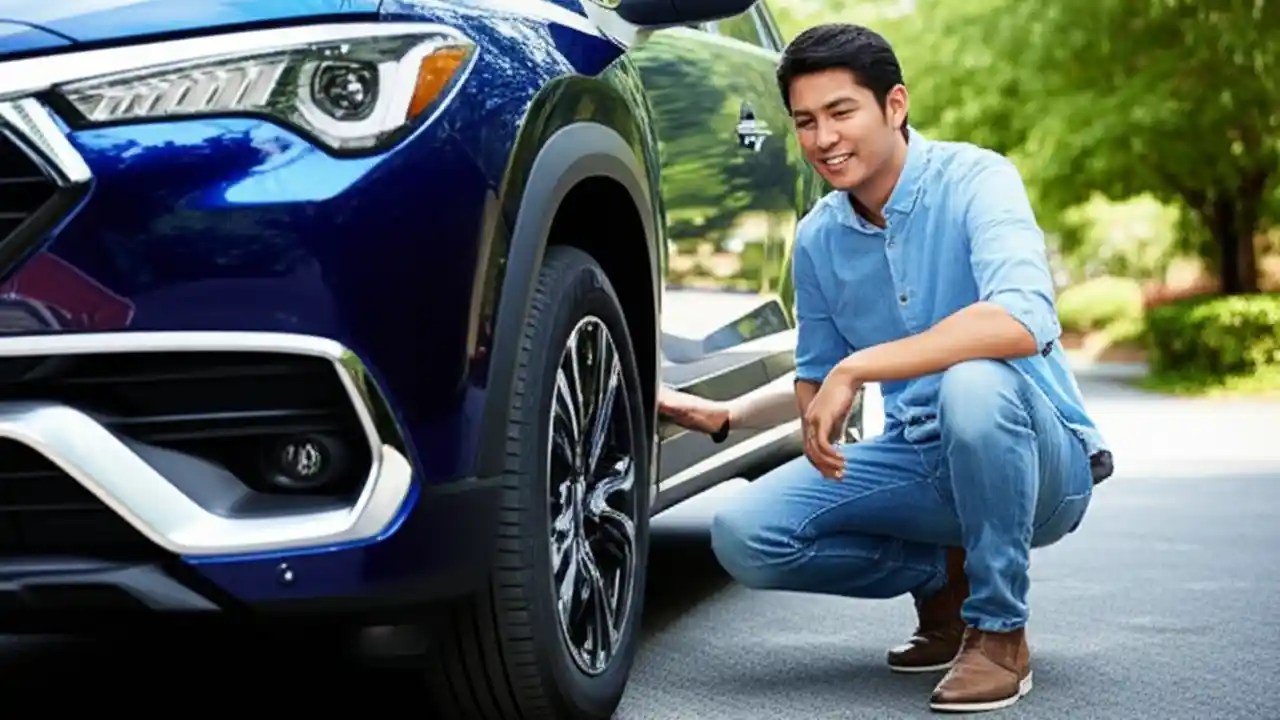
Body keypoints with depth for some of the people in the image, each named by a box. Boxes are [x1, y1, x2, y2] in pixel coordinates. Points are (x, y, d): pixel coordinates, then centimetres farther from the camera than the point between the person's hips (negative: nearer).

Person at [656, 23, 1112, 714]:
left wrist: (856, 369, -33)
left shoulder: (974, 179, -15)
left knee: (972, 381, -39)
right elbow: (815, 378, 20)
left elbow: (1025, 320, -35)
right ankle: (943, 576, 8)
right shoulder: (818, 237, 4)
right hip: (919, 463, 6)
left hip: (1043, 461, -5)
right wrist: (724, 414, 3)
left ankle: (1000, 631, -17)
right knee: (744, 534, -14)